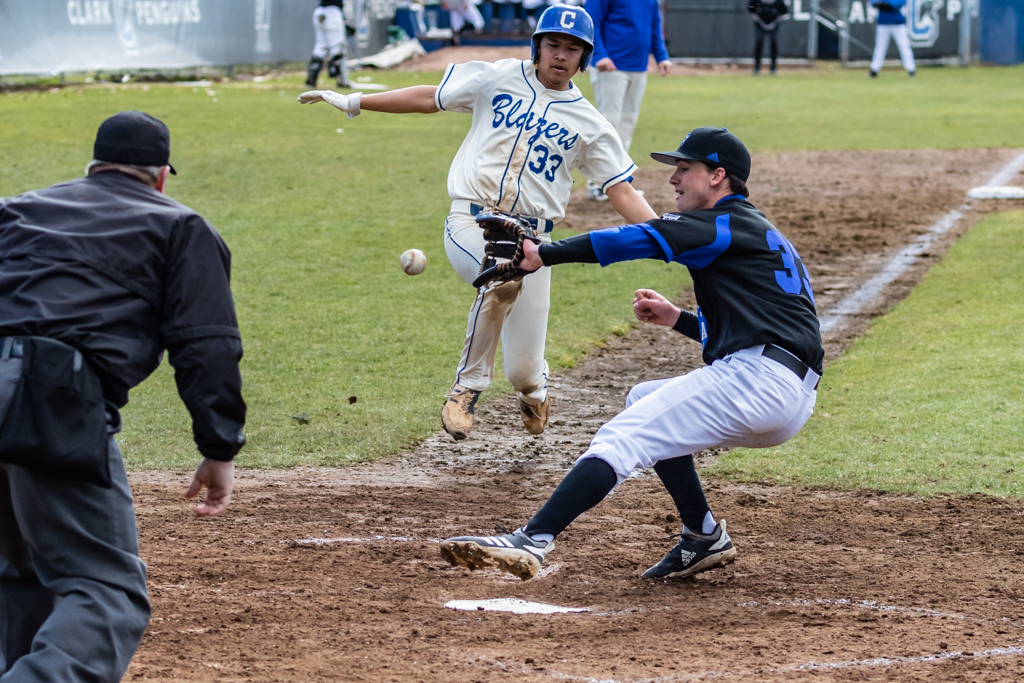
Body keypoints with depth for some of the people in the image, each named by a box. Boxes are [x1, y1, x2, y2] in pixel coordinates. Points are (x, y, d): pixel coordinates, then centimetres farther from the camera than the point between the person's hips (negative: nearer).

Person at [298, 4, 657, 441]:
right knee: (504, 275, -39)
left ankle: (533, 390, 40)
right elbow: (429, 98, 12)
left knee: (524, 371, -2)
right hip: (471, 224, -2)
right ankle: (468, 386, -19)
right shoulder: (498, 79, 6)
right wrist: (353, 102, 10)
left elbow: (622, 192, 4)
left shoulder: (589, 123, 7)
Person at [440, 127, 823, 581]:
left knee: (623, 437, -18)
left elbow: (641, 239, -15)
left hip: (756, 375, -10)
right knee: (645, 401, 28)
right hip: (791, 406, 10)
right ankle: (704, 539, 18)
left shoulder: (725, 223, 0)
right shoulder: (761, 234, 30)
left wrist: (545, 254, -19)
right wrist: (677, 319, 25)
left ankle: (531, 542, -35)